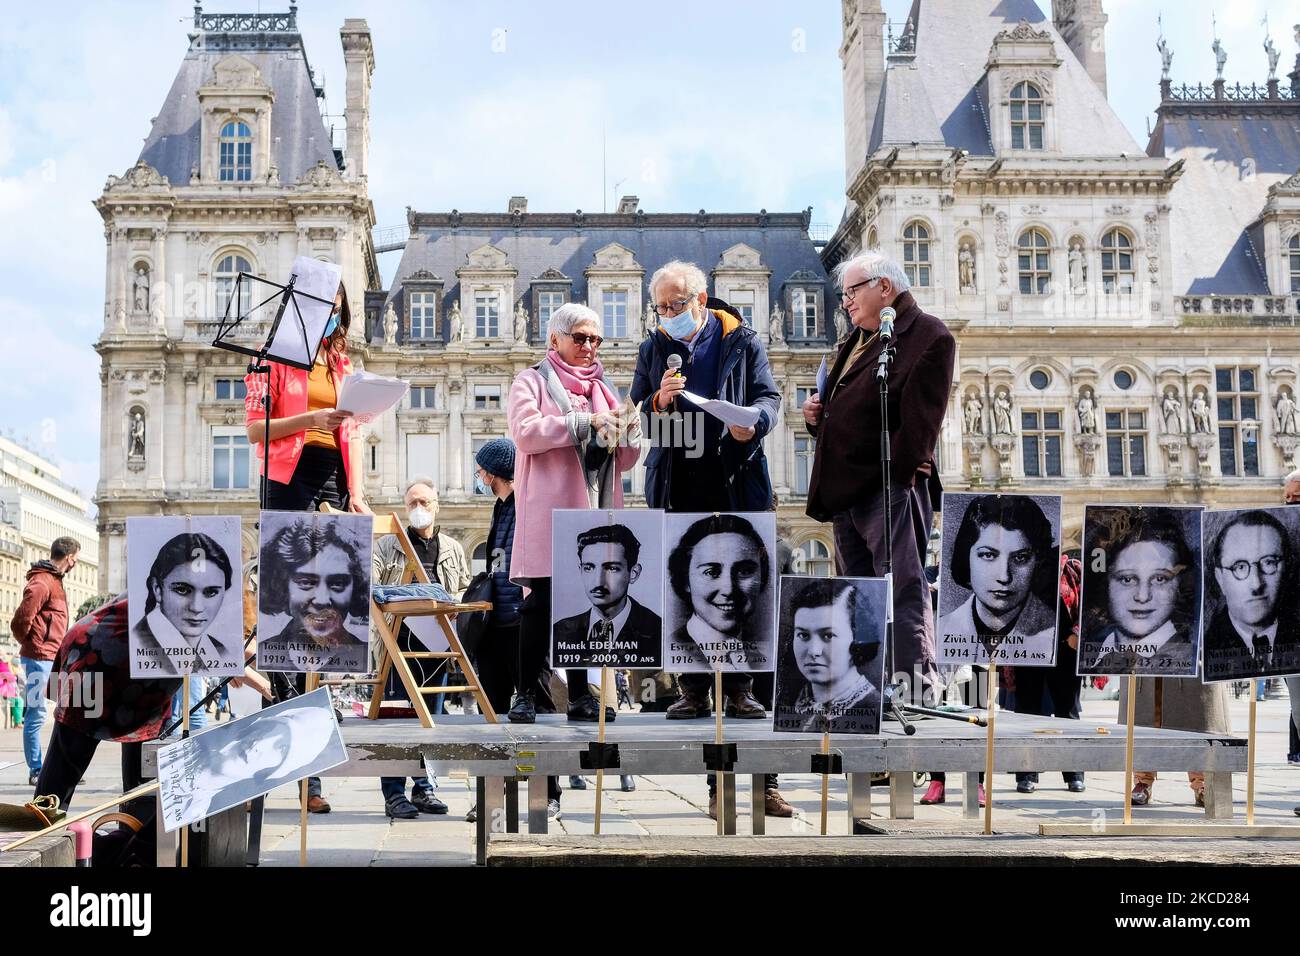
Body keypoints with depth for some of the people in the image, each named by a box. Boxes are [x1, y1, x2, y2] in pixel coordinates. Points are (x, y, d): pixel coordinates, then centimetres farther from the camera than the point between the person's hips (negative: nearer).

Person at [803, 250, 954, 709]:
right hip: (846, 488, 9)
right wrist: (818, 418, 9)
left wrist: (898, 474, -19)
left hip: (889, 487, -9)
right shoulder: (857, 340, 22)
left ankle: (914, 687, -9)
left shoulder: (927, 336, -7)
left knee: (903, 591, -9)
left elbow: (920, 418, -15)